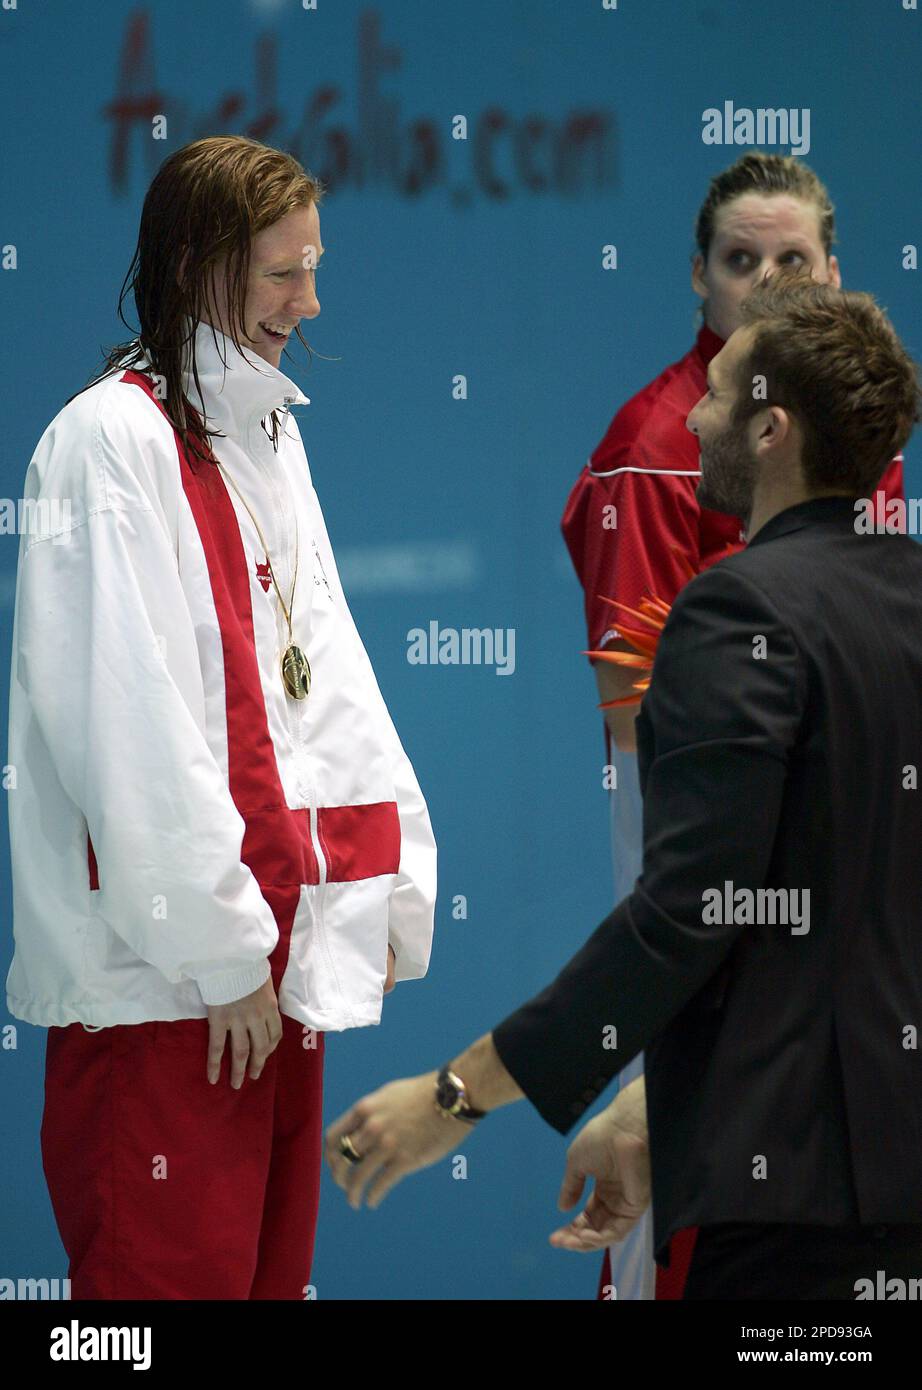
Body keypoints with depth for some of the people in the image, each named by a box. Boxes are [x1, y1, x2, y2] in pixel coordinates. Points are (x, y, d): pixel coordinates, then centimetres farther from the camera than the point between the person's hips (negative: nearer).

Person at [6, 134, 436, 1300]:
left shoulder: (266, 435, 16)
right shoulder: (111, 439, -10)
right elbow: (130, 722, -15)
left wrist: (387, 879, 7)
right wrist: (223, 951, -15)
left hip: (280, 945, 8)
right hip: (161, 973, -8)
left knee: (270, 1266, 11)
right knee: (174, 1269, -7)